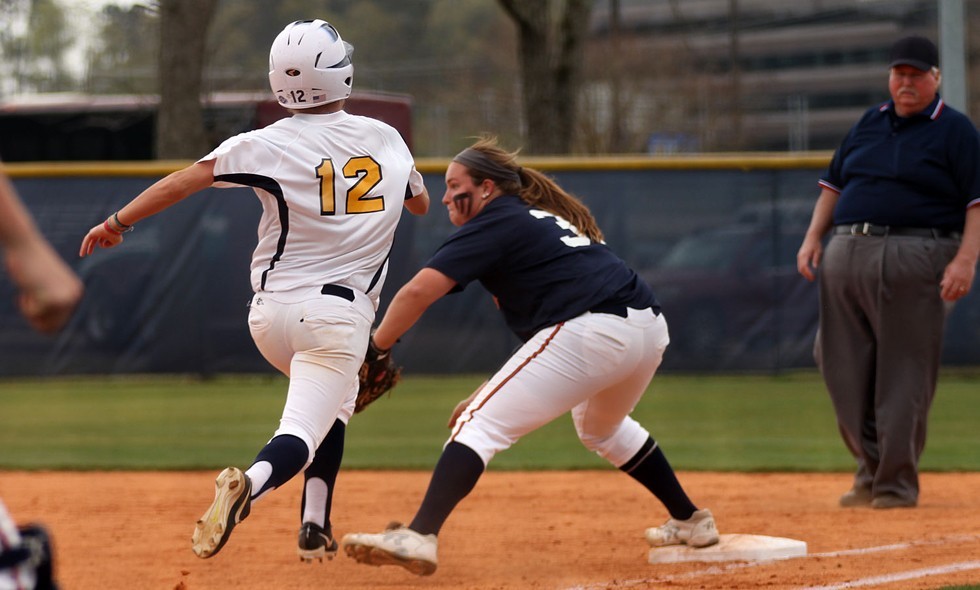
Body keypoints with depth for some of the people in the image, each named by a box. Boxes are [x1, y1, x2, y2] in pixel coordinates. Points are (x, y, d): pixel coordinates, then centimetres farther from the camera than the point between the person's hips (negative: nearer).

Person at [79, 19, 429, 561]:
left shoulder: (269, 145, -5)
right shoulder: (385, 139, 3)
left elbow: (185, 180, -11)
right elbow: (420, 202, 22)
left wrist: (117, 222, -3)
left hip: (272, 312, 2)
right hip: (341, 314, -2)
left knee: (334, 397, 29)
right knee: (302, 431, -9)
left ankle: (315, 525, 20)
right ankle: (250, 484, -44)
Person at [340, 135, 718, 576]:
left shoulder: (494, 225, 3)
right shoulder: (546, 218, 28)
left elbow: (417, 292, -8)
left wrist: (374, 352, 3)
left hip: (591, 333, -9)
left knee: (479, 422, -9)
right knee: (600, 427, 37)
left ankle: (419, 536, -25)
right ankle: (690, 521, 43)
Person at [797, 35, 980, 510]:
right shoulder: (869, 124, 18)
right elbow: (834, 184, 23)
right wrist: (814, 236, 10)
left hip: (915, 260, -6)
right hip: (846, 255, 6)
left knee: (903, 372, -6)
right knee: (843, 367, 5)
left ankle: (896, 482, 1)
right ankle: (870, 470, 15)